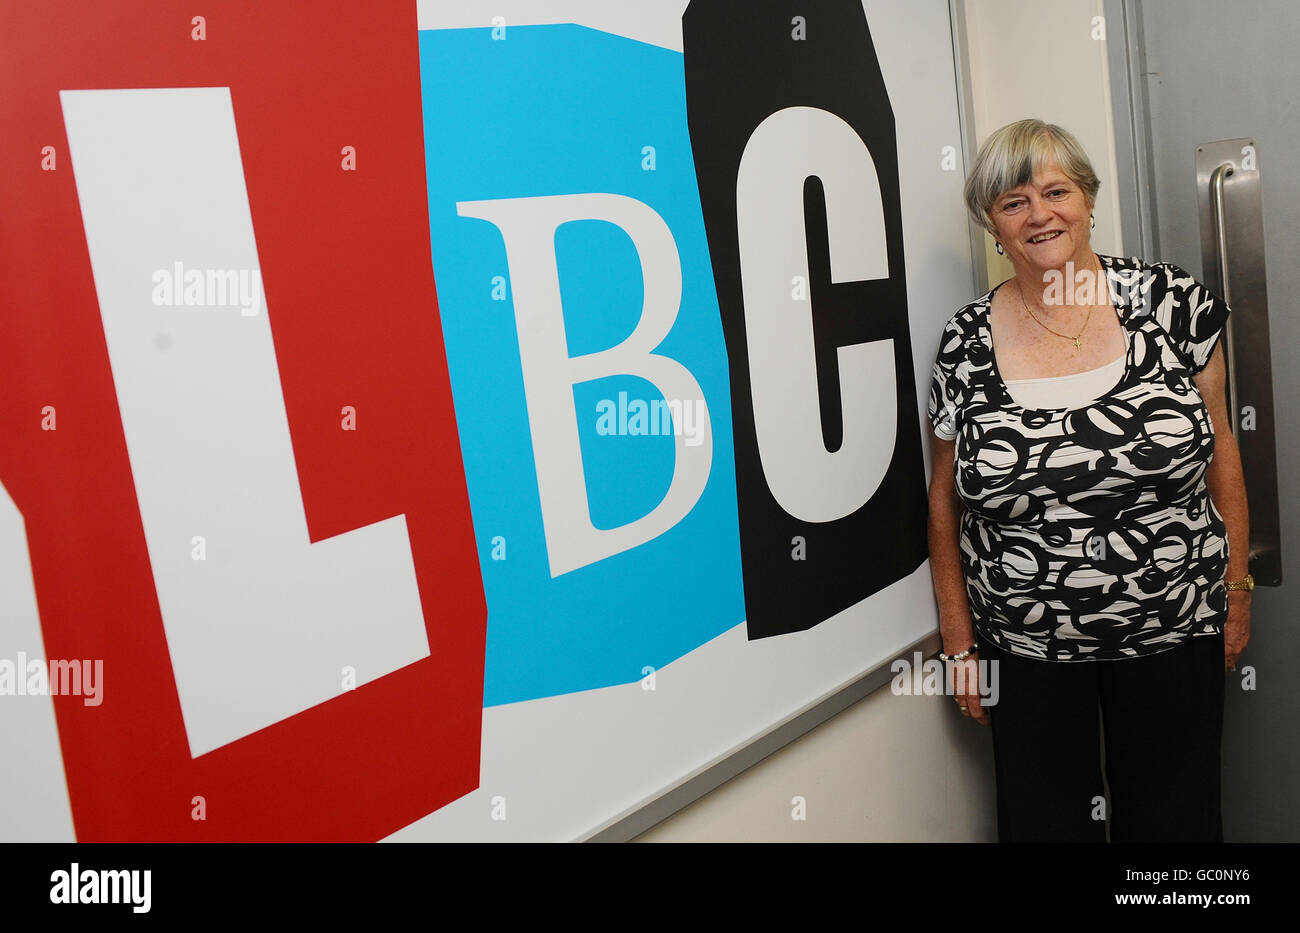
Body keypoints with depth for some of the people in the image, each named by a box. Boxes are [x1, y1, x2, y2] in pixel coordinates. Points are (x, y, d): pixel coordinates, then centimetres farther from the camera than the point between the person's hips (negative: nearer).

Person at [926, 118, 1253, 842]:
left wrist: (1237, 591, 4)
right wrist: (959, 644, 2)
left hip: (1173, 633, 0)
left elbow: (1221, 453, 3)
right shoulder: (966, 343, -5)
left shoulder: (1173, 301, -4)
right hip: (1025, 644, 0)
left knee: (1174, 819, 14)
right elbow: (946, 499, 2)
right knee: (1044, 822, 13)